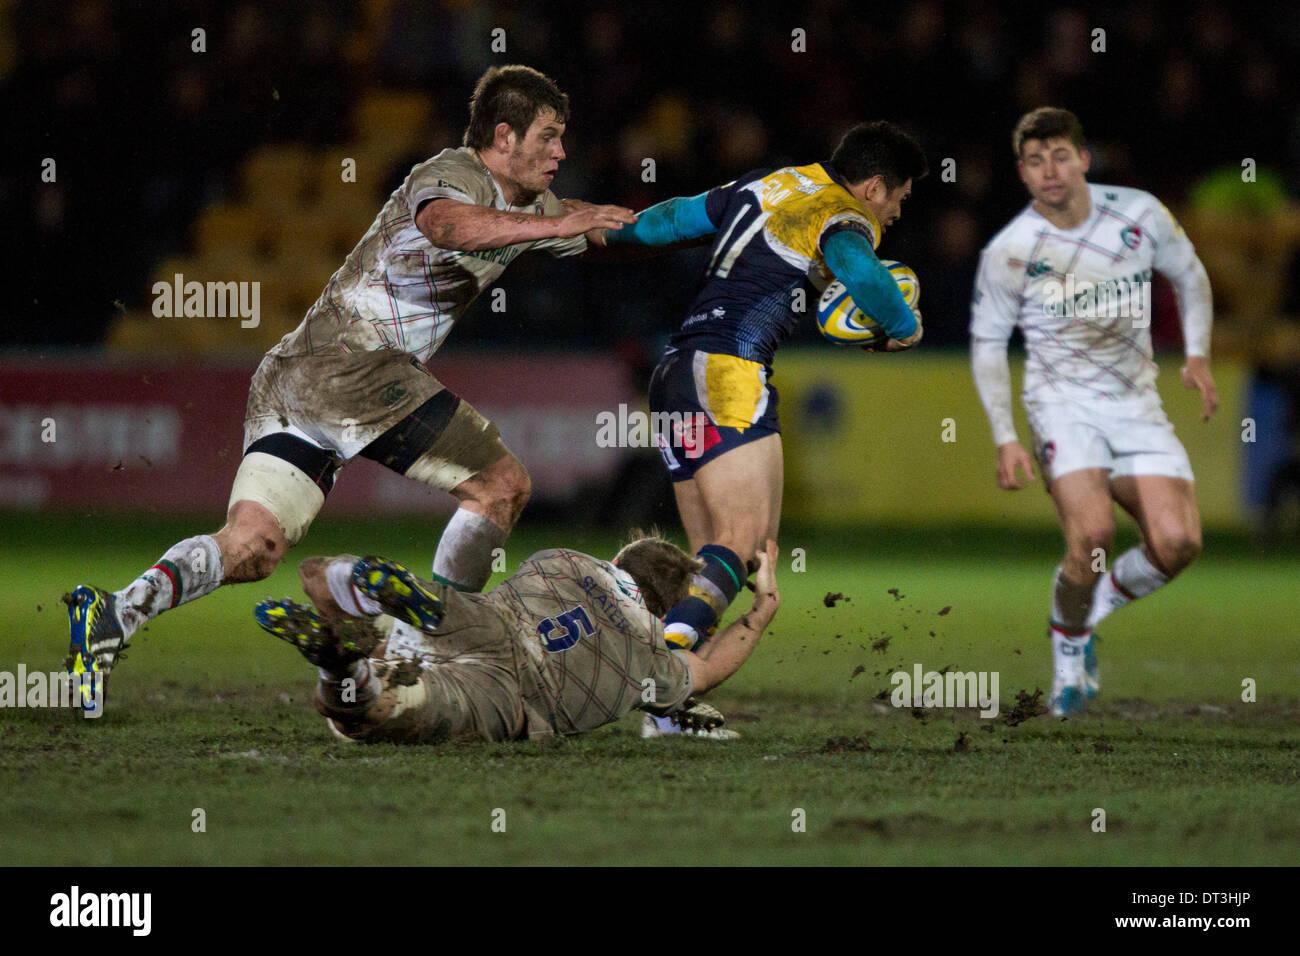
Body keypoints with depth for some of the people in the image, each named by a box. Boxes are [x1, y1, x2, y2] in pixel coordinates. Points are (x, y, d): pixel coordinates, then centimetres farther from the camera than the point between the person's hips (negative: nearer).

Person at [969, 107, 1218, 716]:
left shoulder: (1138, 214, -1)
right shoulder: (1008, 252, -7)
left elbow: (1188, 276, 17)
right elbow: (987, 343, 3)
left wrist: (1197, 356, 4)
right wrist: (1004, 439, -5)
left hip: (1136, 404, 3)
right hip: (1062, 404, -3)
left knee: (1177, 543, -14)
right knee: (1092, 532, -27)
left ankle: (1104, 600, 17)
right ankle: (1069, 640, 1)